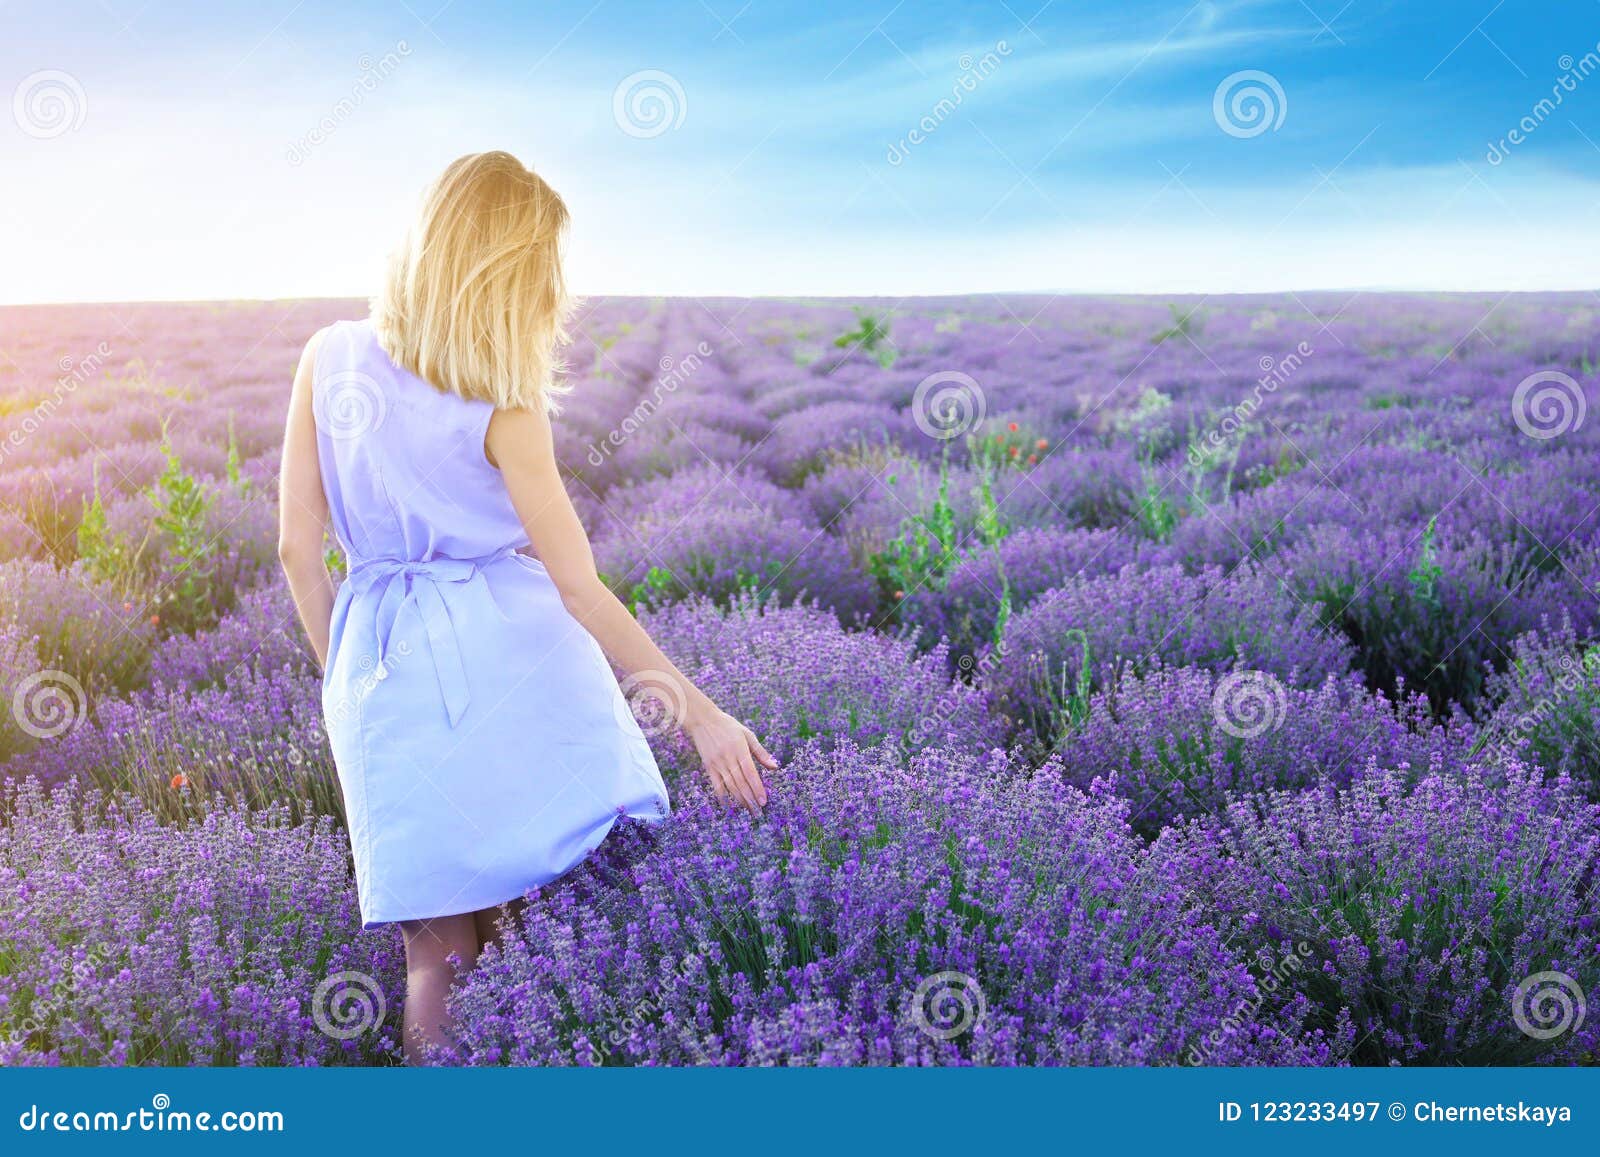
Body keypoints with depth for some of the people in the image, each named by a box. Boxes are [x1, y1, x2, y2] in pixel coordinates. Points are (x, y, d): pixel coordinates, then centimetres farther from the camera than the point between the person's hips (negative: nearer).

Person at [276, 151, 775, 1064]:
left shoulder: (330, 358, 4)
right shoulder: (504, 413, -6)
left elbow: (300, 548, 6)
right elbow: (581, 591, -9)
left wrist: (348, 680, 17)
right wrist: (702, 715, -5)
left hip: (384, 659, 4)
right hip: (515, 645, -3)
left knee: (443, 958, 10)